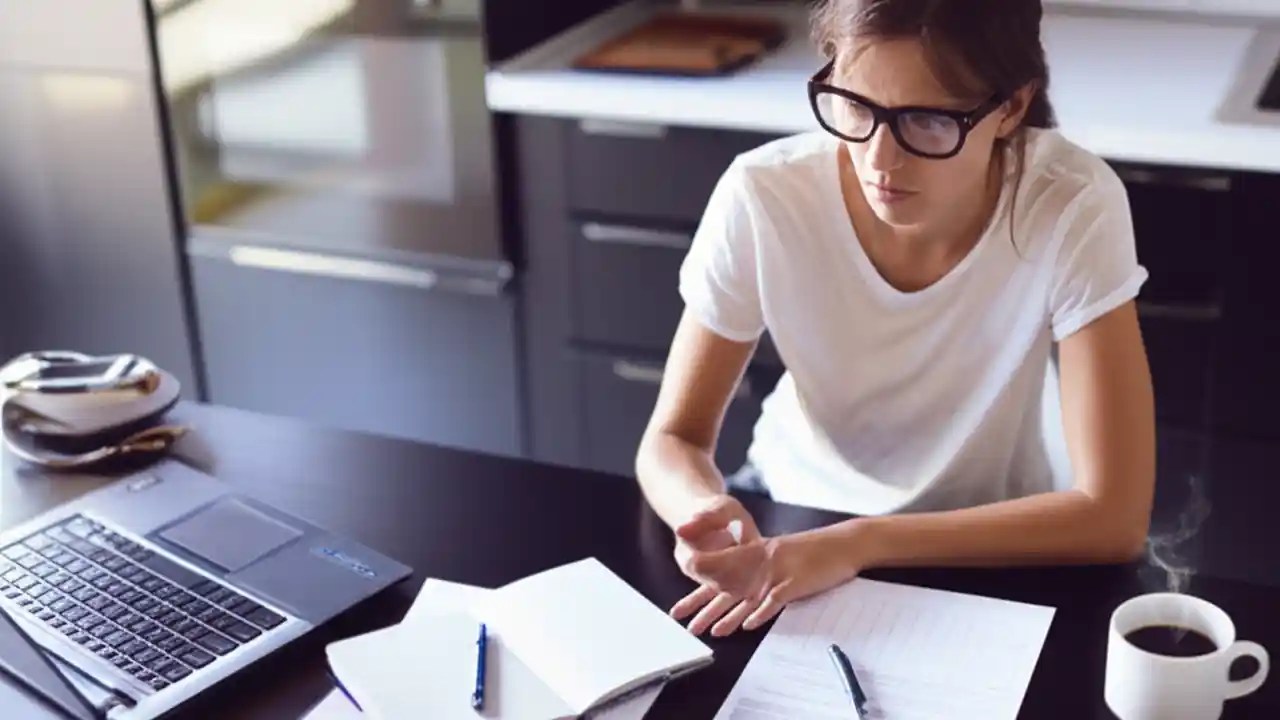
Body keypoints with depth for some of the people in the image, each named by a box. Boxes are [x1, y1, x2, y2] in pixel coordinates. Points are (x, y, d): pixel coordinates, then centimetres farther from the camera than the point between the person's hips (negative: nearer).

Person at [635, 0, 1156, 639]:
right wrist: (707, 515, -33)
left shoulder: (1073, 209, -23)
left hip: (996, 551, 0)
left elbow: (1112, 515, -24)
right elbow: (673, 440, -11)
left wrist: (862, 543, -31)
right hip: (791, 525, 1)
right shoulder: (763, 198, -20)